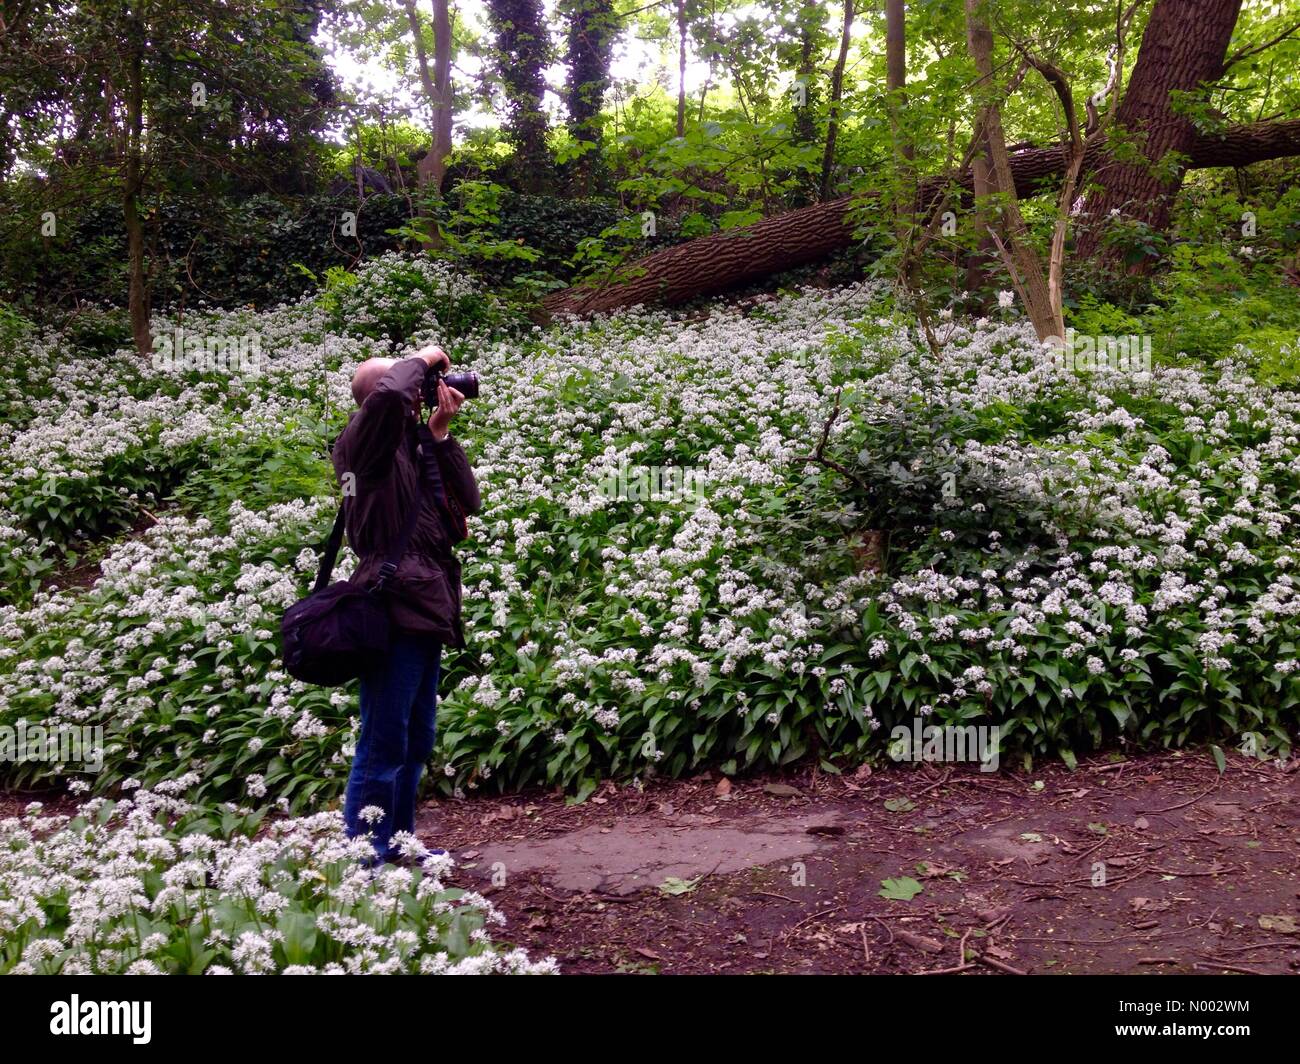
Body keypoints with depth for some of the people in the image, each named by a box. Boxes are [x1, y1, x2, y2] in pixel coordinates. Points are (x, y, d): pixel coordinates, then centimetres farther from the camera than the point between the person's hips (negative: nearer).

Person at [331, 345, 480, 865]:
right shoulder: (366, 438, -6)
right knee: (384, 744, -8)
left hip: (425, 606, 9)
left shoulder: (414, 444, 18)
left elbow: (467, 500, 10)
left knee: (416, 742, 16)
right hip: (393, 606, -9)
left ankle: (395, 845, 27)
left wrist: (439, 433, 4)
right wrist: (421, 359, -9)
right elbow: (387, 395, -29)